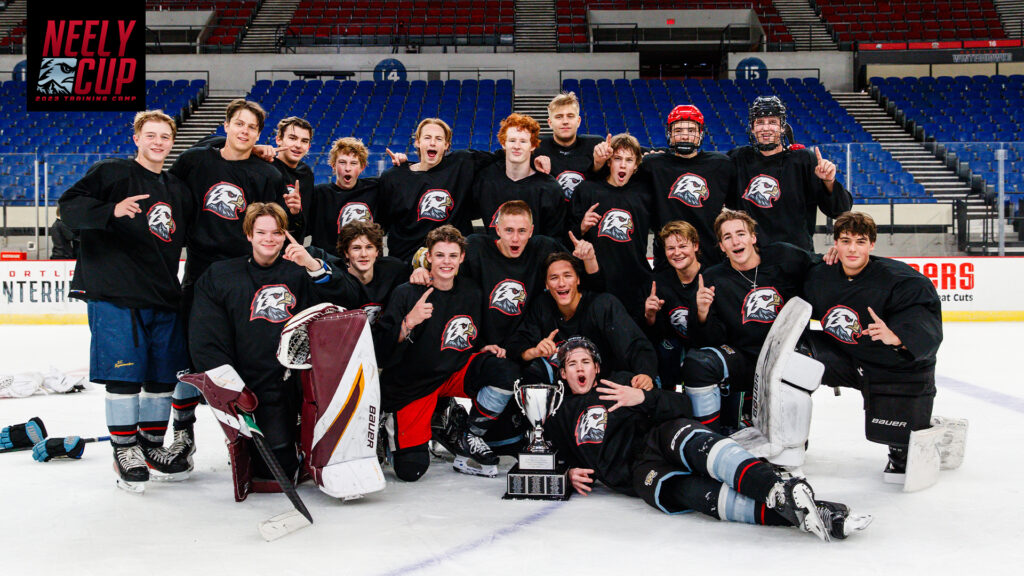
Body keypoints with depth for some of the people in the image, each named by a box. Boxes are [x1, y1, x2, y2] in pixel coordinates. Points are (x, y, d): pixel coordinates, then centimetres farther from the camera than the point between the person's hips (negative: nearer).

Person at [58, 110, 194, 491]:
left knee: (164, 374, 8)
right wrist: (112, 210, -27)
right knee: (124, 374, -5)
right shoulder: (111, 173, 1)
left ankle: (153, 446, 22)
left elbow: (187, 237, 29)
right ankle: (125, 450, 9)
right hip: (114, 293, -6)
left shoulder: (179, 190, 18)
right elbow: (70, 206, -11)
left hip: (164, 299, 6)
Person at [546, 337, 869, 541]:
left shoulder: (618, 383, 20)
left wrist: (642, 398, -9)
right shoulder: (559, 419, 25)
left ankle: (779, 492, -63)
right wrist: (569, 473, 9)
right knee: (688, 491, -36)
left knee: (687, 438, -39)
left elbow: (681, 406, 11)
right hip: (637, 474, 0)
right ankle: (791, 513, -56)